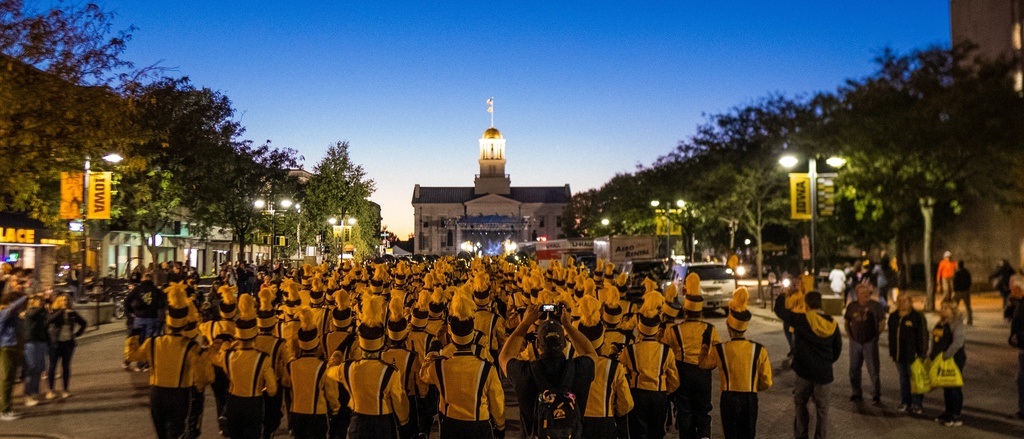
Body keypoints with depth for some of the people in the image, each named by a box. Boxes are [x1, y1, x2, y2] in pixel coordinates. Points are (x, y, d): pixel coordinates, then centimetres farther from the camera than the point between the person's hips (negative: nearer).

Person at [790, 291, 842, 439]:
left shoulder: (801, 319, -13)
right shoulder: (832, 324, -1)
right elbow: (838, 348, 8)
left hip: (805, 371, -2)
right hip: (824, 372, 2)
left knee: (800, 402, 18)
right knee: (822, 408, 12)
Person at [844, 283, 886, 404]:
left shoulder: (876, 306, -3)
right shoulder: (852, 306, 6)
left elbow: (882, 323, -1)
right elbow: (847, 322, 14)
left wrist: (875, 336, -6)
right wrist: (850, 335, 3)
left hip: (870, 343, -3)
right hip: (855, 342, 4)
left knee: (873, 370, -2)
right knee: (854, 369, 9)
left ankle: (876, 396, 7)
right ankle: (856, 393, 21)